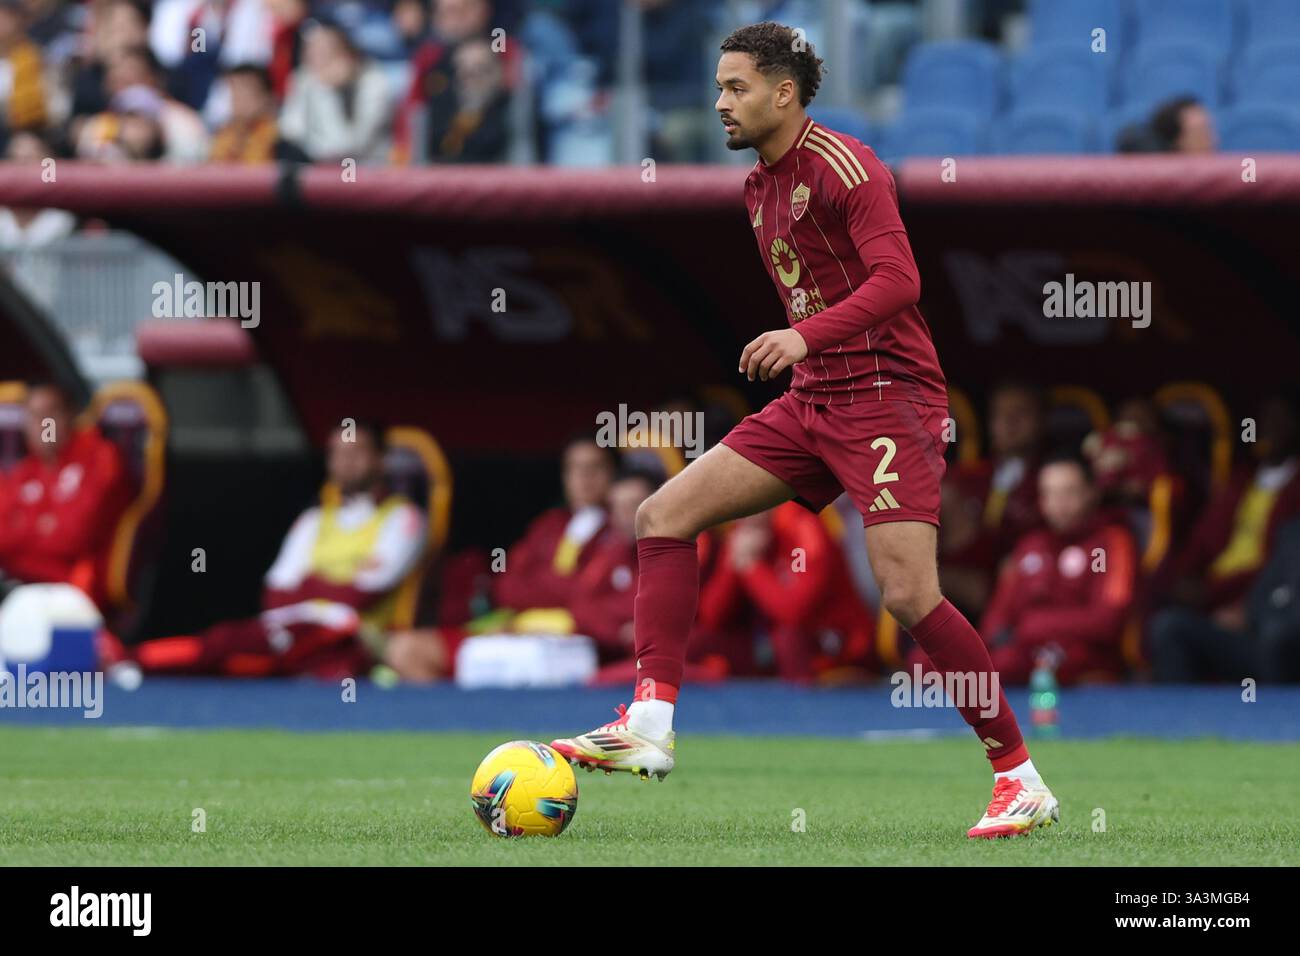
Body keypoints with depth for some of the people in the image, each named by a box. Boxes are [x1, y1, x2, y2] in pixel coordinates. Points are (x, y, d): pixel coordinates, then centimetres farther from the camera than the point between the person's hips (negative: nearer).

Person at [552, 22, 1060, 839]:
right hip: (812, 403, 9)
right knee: (665, 514, -1)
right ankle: (651, 725, -5)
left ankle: (1022, 781, -7)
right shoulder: (760, 188, 16)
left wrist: (806, 336, -34)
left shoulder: (842, 166, -12)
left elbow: (898, 280, -23)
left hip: (887, 396, -9)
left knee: (908, 594, -17)